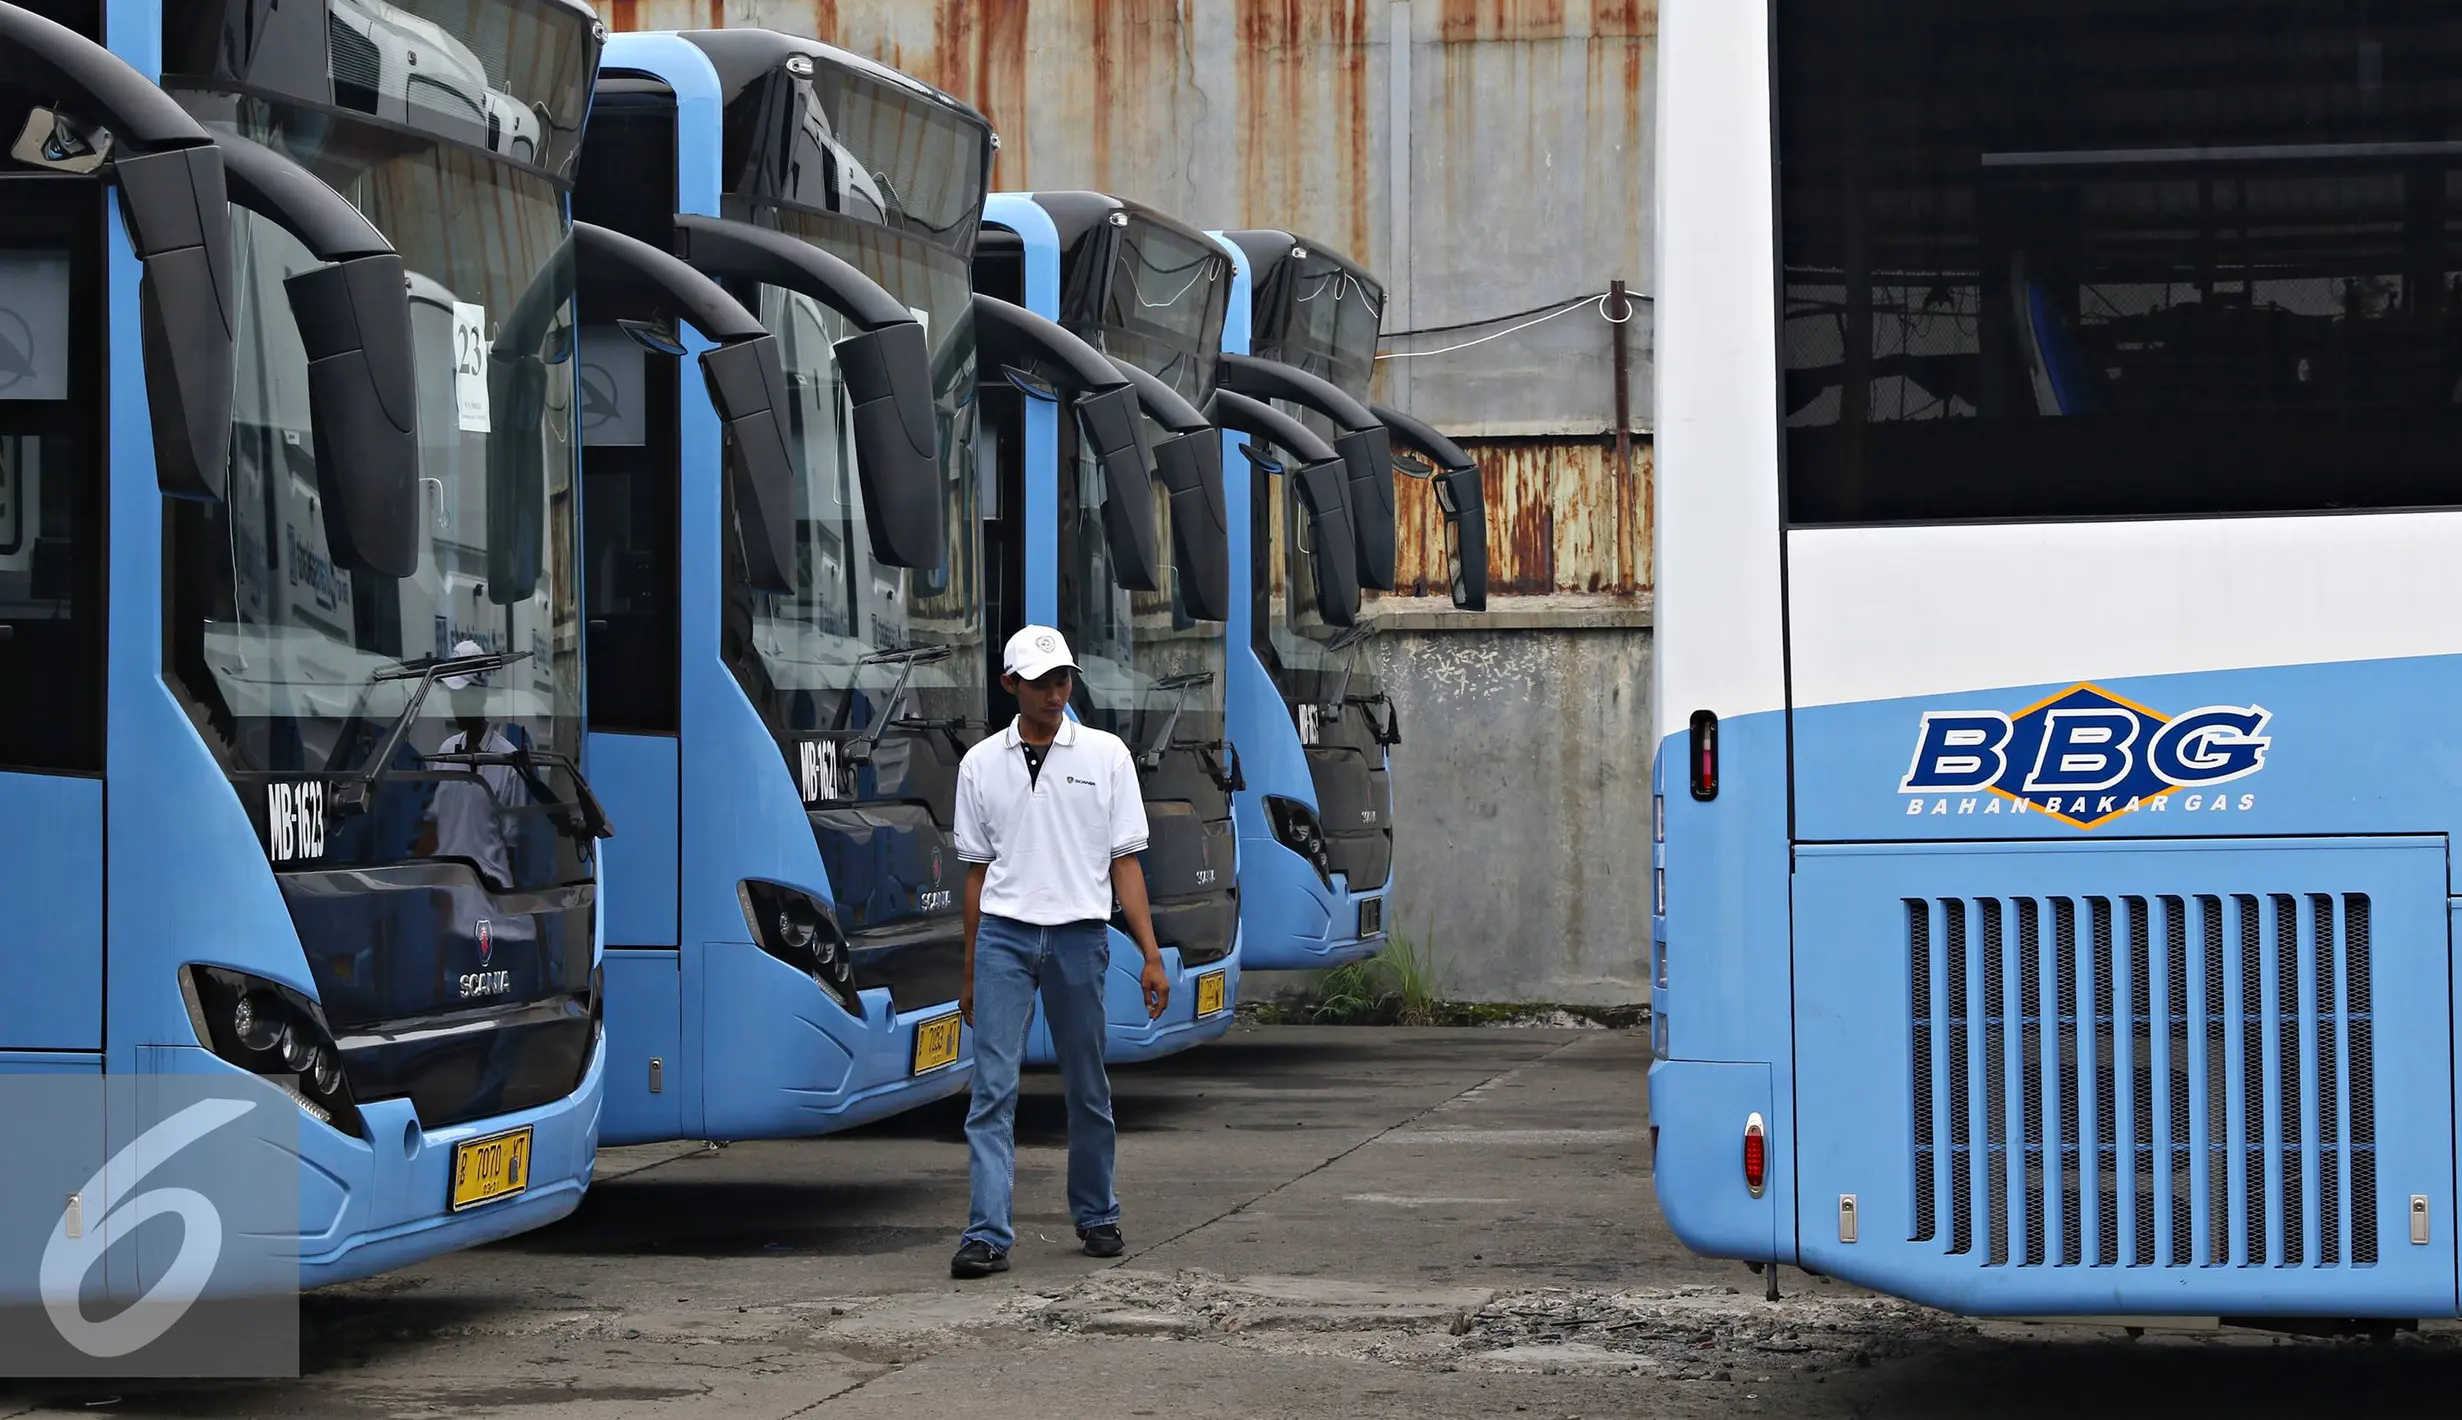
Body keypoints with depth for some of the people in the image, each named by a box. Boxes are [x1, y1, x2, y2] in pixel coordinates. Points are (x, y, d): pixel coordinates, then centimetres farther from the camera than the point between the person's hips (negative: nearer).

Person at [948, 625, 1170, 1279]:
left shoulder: (1105, 754, 4)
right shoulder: (981, 764, 7)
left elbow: (1125, 861, 4)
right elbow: (977, 870, 13)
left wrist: (1151, 957, -1)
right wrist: (970, 972, 14)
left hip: (1080, 935, 0)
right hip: (1003, 934, 0)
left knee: (1087, 1088, 9)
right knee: (993, 1087, -9)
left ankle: (1097, 1216, 26)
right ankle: (987, 1235, -11)